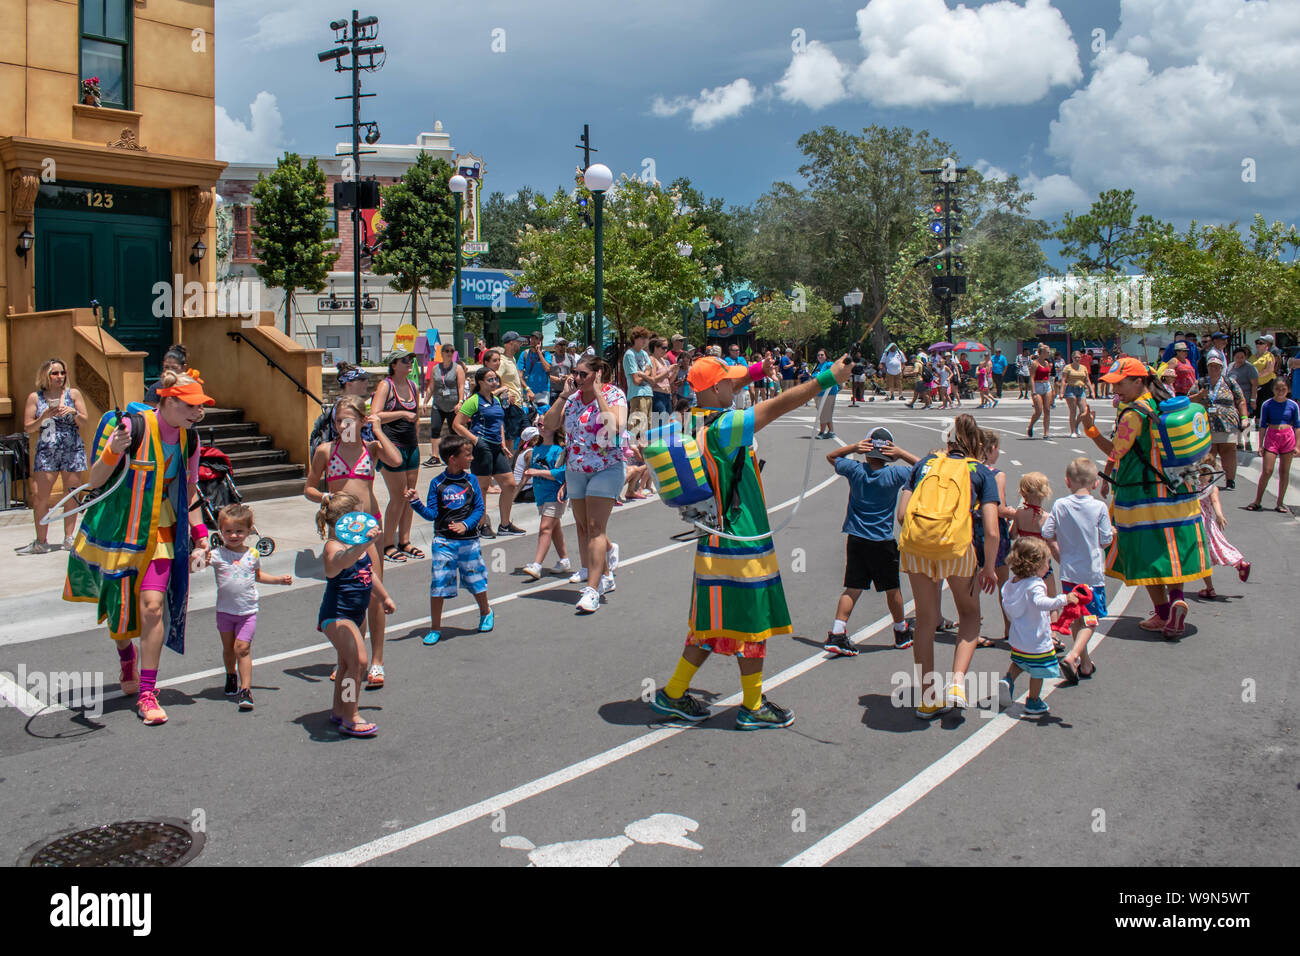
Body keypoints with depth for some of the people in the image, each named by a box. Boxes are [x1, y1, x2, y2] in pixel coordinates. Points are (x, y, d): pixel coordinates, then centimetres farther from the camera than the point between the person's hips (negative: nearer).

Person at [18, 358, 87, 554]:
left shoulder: (73, 394, 7)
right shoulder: (35, 397, 5)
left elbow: (85, 421, 3)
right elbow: (28, 428, 2)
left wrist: (73, 412, -16)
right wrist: (45, 416, -13)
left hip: (72, 451, 0)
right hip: (46, 451, 0)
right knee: (39, 497, -6)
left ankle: (69, 538, 13)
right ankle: (41, 542, 2)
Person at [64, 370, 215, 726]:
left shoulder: (190, 439, -1)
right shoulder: (132, 427, -17)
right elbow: (94, 481, -14)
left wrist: (199, 536, 9)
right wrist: (113, 452, -32)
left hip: (161, 535, 3)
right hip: (118, 533, -2)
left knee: (153, 606, -12)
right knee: (118, 609, 11)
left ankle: (147, 693, -4)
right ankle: (127, 660, 44)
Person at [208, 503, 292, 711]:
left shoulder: (252, 555, 3)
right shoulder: (217, 554, -7)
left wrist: (279, 579, 19)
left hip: (248, 611, 0)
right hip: (225, 610, 0)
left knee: (242, 647, -10)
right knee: (228, 648, 13)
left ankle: (246, 689, -9)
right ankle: (231, 675, 41)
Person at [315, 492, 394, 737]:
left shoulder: (358, 544, 7)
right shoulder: (333, 547, -21)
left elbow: (370, 574, 23)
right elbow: (343, 560, -48)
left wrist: (384, 598, 33)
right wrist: (364, 544, -64)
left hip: (355, 614, 10)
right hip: (336, 614, -9)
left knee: (347, 663, 19)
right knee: (357, 661, -19)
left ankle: (338, 710, 35)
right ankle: (351, 719, -12)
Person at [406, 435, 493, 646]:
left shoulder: (471, 480, 1)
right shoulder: (437, 484, -3)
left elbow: (480, 508, 1)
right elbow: (431, 513, -2)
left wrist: (466, 525, -14)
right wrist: (415, 502, -17)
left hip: (469, 540, 1)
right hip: (444, 541, -1)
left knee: (476, 580, 12)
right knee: (439, 583, -3)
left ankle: (485, 612, 39)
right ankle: (435, 628, 9)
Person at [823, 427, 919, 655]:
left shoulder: (855, 470, -4)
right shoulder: (895, 474, -9)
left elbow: (831, 457, 13)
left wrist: (854, 447, -1)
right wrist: (902, 454, -5)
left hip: (856, 539, 2)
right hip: (883, 542, -2)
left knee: (853, 588, 4)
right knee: (892, 589, 14)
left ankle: (836, 633, -8)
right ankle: (902, 633, 31)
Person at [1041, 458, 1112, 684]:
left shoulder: (1059, 505, -4)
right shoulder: (1099, 508, -10)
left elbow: (1047, 535, -2)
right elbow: (1105, 541, -7)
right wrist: (1112, 532, 17)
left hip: (1068, 572, 3)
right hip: (1093, 573, -3)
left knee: (1075, 618, 16)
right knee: (1090, 619, 5)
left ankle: (1085, 664, 24)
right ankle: (1073, 656, -16)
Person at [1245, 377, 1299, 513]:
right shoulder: (1267, 405, 0)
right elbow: (1263, 425, 3)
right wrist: (1261, 444, 0)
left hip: (1288, 437, 1)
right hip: (1271, 437, -1)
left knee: (1284, 472, 6)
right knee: (1266, 471, -5)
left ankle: (1280, 503, 14)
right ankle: (1257, 502, 4)